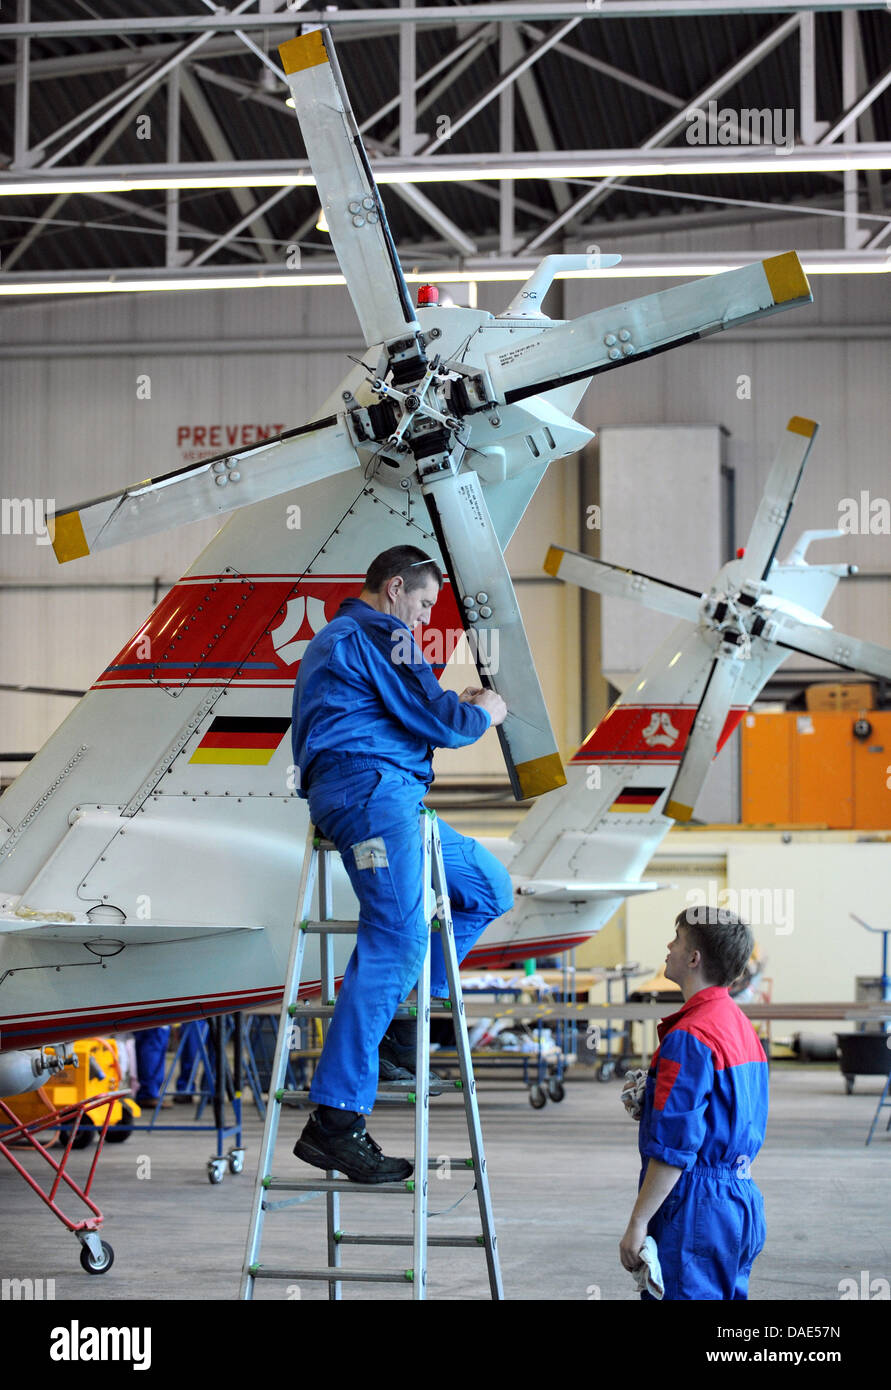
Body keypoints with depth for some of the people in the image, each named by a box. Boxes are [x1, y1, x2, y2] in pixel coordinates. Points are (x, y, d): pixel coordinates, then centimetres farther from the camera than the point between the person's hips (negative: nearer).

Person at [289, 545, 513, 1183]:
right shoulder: (378, 634, -3)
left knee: (491, 888, 19)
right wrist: (483, 712, 12)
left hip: (388, 798, 11)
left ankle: (394, 1015, 9)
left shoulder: (335, 639, 30)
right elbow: (439, 722, -8)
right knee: (396, 940, -21)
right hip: (371, 789, -11)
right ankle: (334, 1122, -27)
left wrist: (457, 709, 27)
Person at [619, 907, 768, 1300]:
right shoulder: (743, 1027, 14)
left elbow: (673, 1148, -20)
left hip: (696, 1209, -10)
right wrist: (650, 1098, 15)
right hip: (740, 1201, 10)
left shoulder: (690, 1037, -17)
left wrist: (638, 1223, -16)